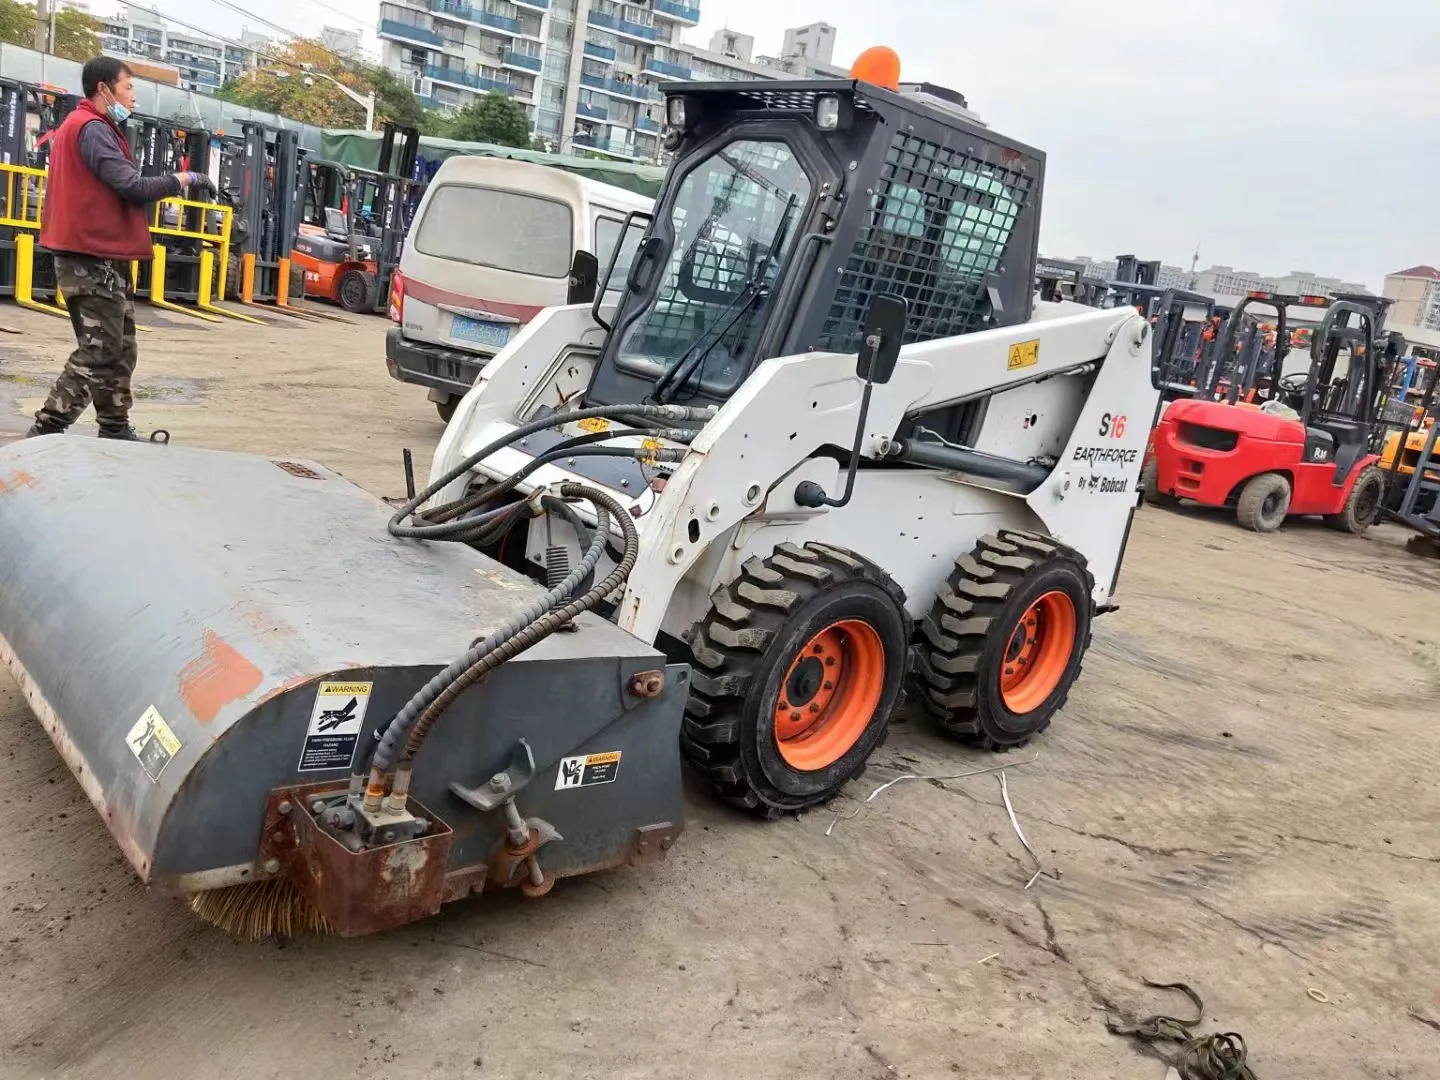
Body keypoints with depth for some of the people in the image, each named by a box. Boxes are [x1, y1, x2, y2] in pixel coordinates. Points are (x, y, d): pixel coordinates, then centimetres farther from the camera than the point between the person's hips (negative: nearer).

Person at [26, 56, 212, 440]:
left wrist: (167, 187, 3)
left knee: (119, 352, 13)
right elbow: (131, 185, -19)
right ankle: (45, 433, -6)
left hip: (97, 258, 10)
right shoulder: (92, 128, -12)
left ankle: (115, 431, 18)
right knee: (97, 355, -9)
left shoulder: (83, 126, 21)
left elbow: (111, 189, 13)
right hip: (95, 260, -10)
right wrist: (181, 180, -7)